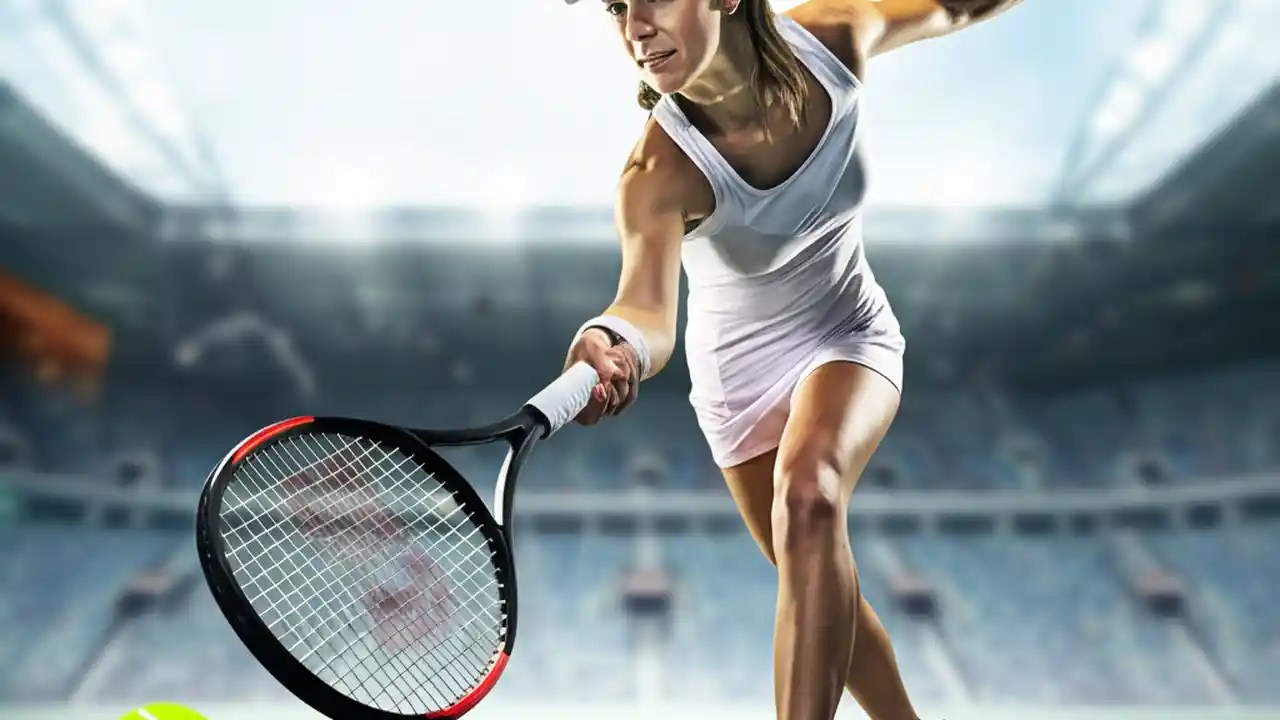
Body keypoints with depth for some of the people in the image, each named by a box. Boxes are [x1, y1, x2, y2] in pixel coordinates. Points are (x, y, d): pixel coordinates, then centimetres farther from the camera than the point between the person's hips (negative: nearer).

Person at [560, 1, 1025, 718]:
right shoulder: (657, 171, -32)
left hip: (850, 339, 1)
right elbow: (650, 308, -47)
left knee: (808, 494, -32)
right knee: (823, 592, 12)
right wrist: (614, 345, -68)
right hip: (738, 375, -1)